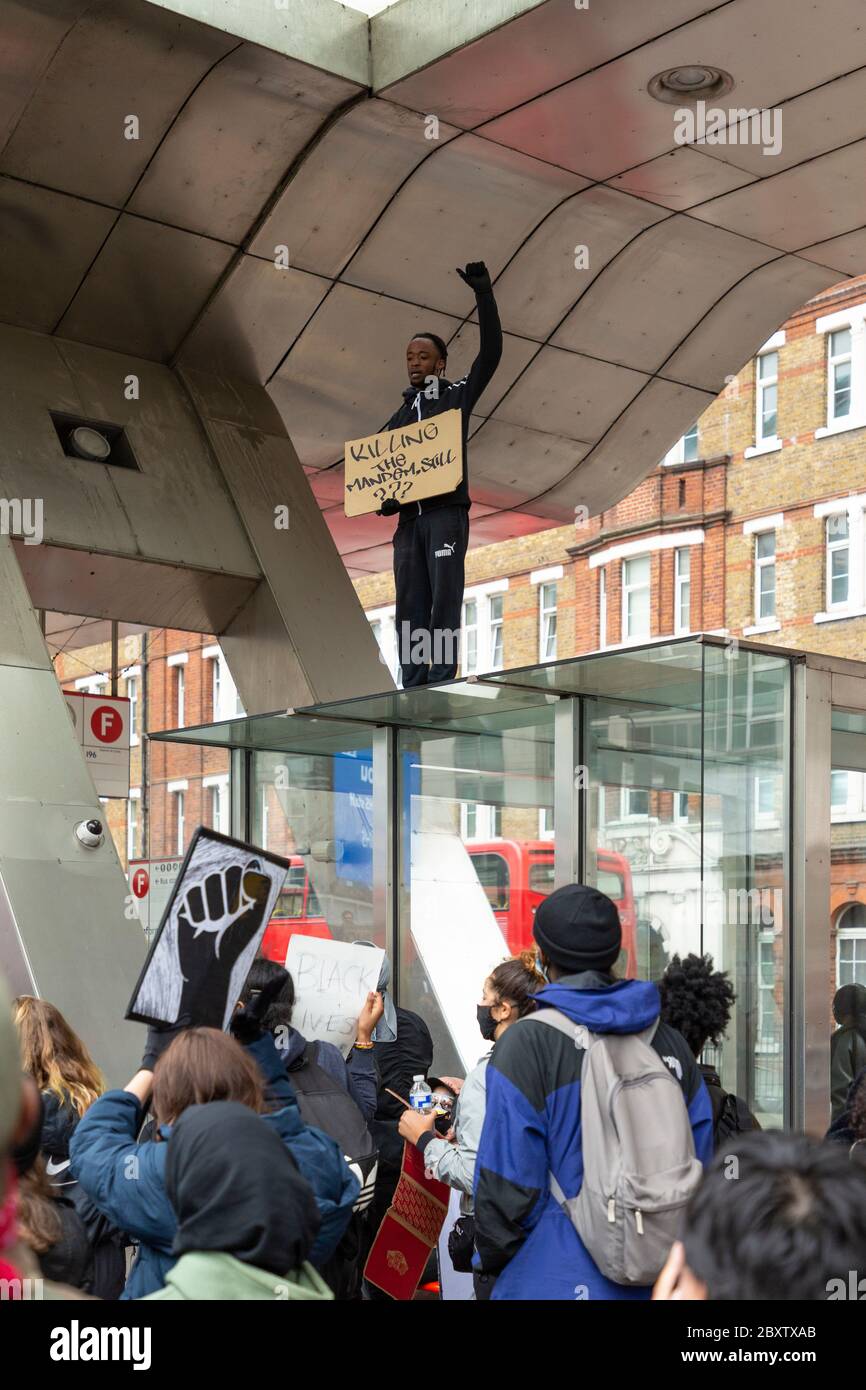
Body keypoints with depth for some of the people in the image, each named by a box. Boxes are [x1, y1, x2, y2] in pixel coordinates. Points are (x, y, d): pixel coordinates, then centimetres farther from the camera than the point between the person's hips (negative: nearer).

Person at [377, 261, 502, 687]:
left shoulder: (457, 396, 11)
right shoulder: (400, 416, 23)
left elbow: (491, 352, 0)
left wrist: (484, 294, -4)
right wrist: (382, 498, 0)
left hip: (446, 512, -4)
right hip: (408, 518, 5)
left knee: (444, 595, -12)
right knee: (409, 605, -2)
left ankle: (442, 678, -16)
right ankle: (414, 686, -4)